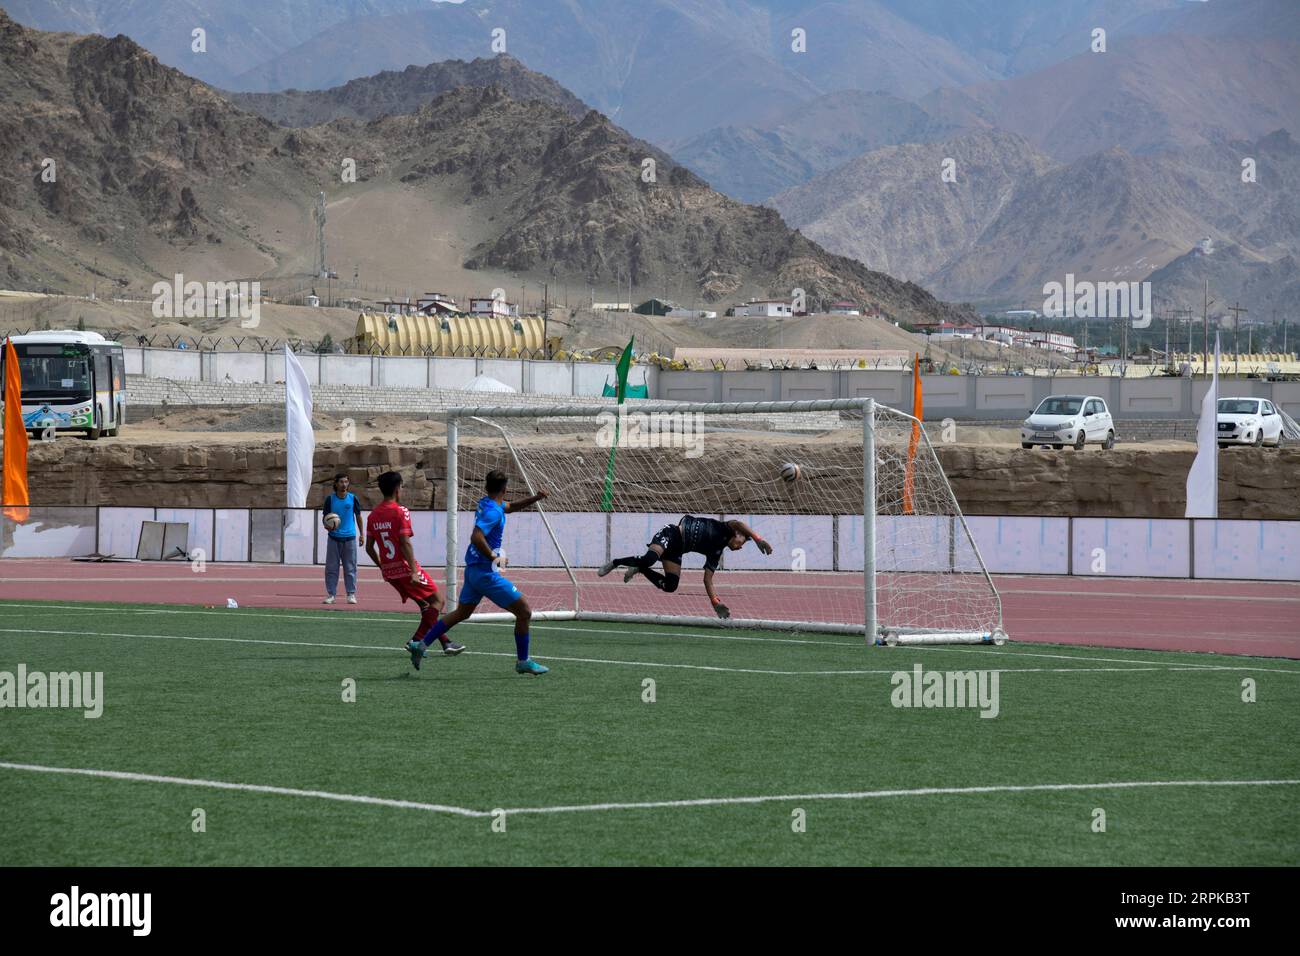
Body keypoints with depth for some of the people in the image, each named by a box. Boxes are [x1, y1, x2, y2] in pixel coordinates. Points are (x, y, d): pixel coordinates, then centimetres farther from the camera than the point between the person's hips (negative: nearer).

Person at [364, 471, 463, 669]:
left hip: (389, 571, 8)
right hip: (405, 568, -8)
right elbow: (405, 543, -19)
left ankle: (445, 642, 21)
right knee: (437, 601, 1)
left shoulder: (373, 515, 8)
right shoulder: (400, 512, -13)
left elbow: (369, 547, 11)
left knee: (425, 606, 18)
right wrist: (414, 571, -20)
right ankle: (416, 641, -12)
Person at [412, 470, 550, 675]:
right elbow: (476, 536, -31)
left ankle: (420, 645, 19)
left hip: (473, 569, 9)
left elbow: (511, 507, 29)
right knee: (524, 612, -2)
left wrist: (535, 498, 17)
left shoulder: (485, 503, 10)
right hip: (486, 572, -9)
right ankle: (523, 662, 5)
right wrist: (494, 557, -23)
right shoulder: (493, 511, -19)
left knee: (461, 613, 21)